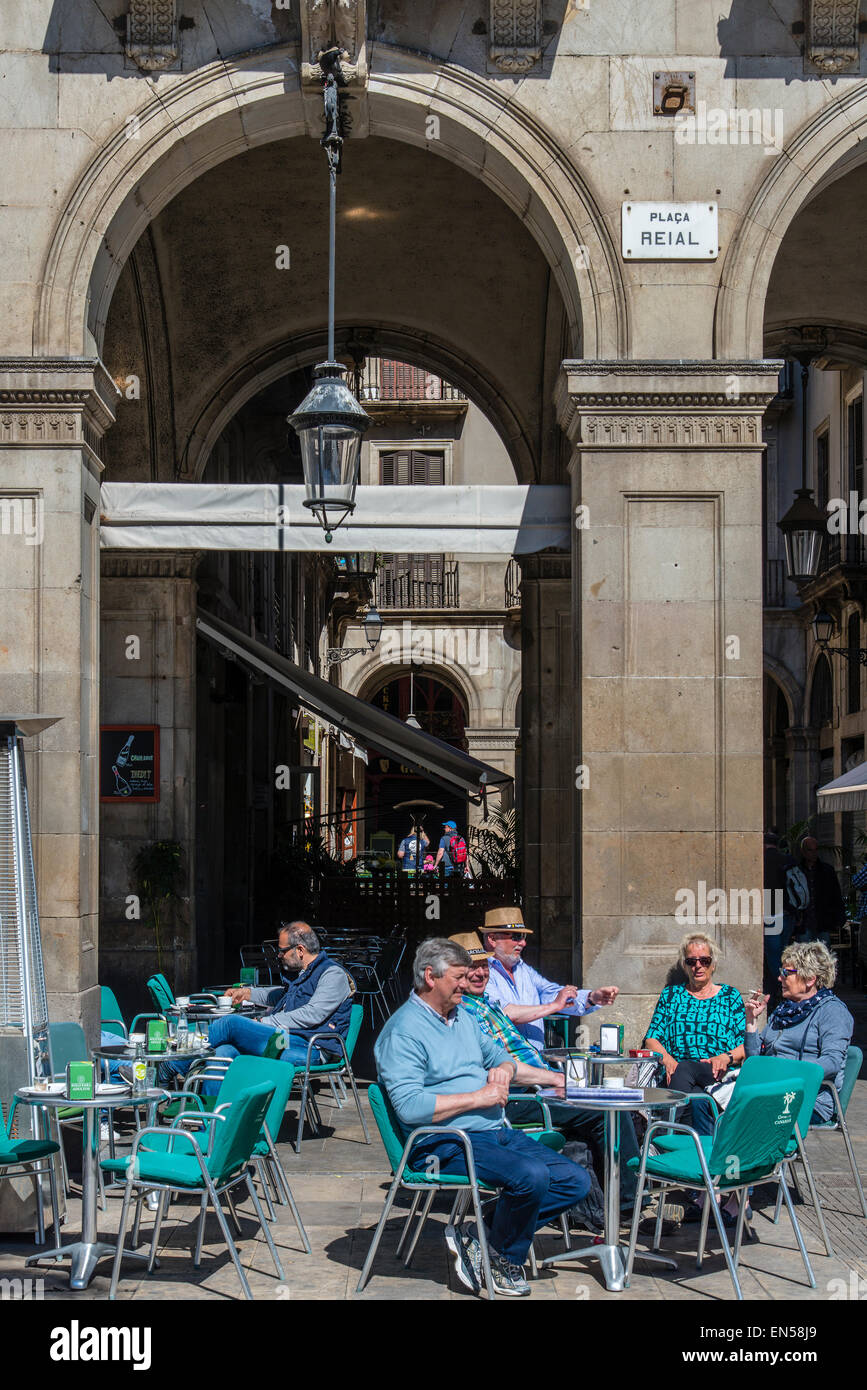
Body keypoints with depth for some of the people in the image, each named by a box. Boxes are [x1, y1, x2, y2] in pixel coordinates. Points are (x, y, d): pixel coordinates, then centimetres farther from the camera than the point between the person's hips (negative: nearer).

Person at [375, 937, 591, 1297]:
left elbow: (498, 1058, 35)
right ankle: (504, 1261, -3)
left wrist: (505, 1068, 12)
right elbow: (409, 1106, -22)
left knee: (576, 1181, -3)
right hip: (445, 1143, -9)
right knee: (531, 1175, -31)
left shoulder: (463, 1018, 19)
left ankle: (477, 1239, -2)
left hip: (497, 1132, 9)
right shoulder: (403, 1031, -10)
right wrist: (478, 1097, -16)